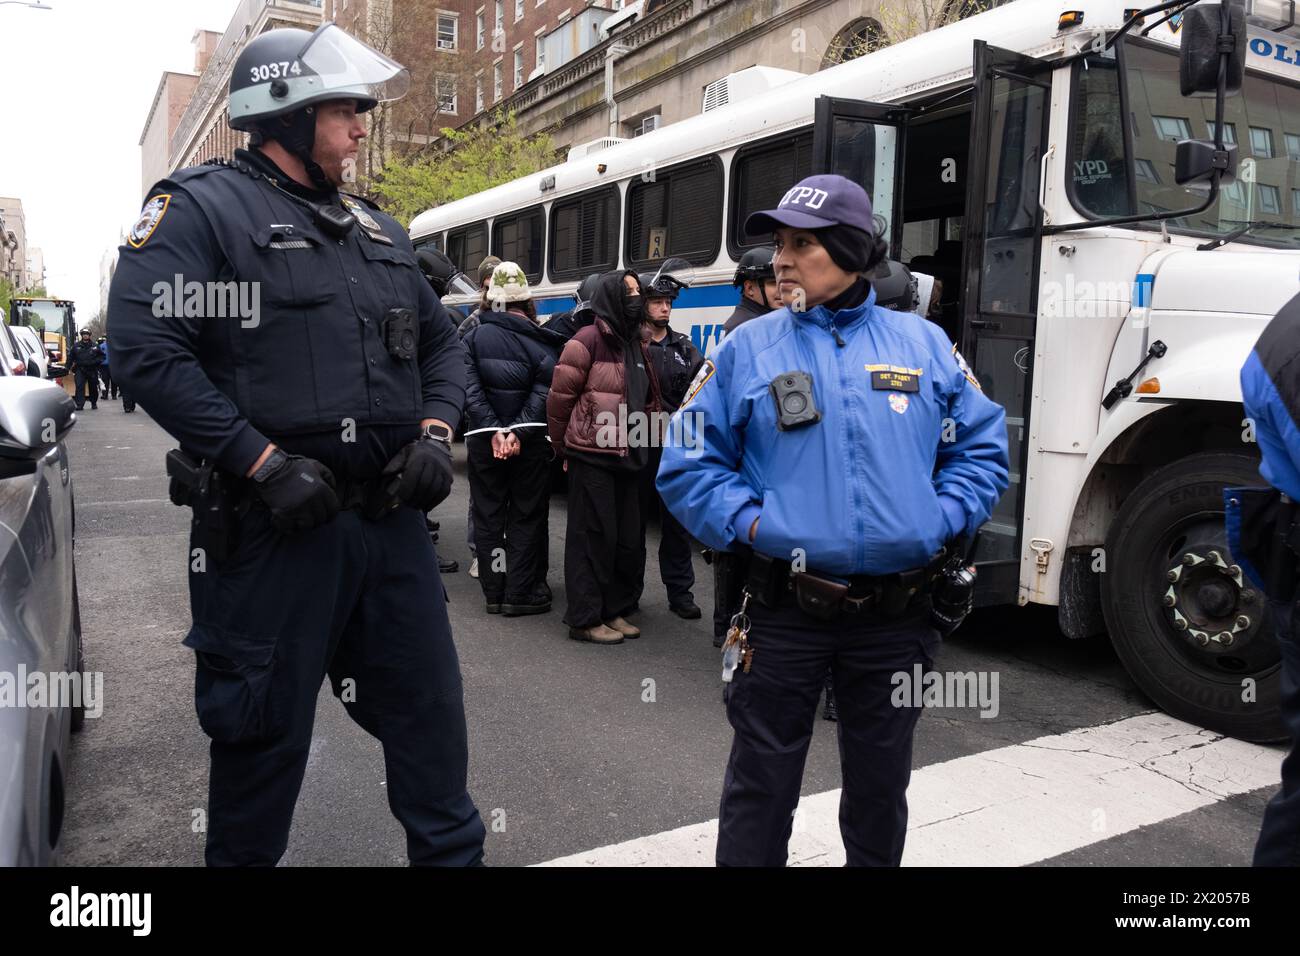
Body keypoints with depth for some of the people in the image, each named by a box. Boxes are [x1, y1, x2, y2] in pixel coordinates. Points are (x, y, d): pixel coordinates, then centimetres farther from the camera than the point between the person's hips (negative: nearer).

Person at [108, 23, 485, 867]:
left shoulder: (378, 231, 17)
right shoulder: (201, 209, -4)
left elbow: (441, 340, 21)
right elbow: (148, 350, -15)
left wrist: (435, 431, 2)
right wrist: (264, 462, -20)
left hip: (391, 515, 6)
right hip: (274, 523, -6)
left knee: (429, 703, 14)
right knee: (266, 728, 8)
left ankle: (453, 853, 32)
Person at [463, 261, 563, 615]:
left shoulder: (473, 337, 1)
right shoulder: (541, 341, -4)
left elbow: (470, 389, -9)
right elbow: (543, 393, -14)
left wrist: (494, 432, -12)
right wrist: (518, 433, -16)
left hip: (484, 438, 2)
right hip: (531, 438, -2)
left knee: (488, 514, 10)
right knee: (527, 515, 6)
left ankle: (494, 591, 14)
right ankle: (521, 593, 6)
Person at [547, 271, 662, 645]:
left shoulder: (636, 343, 14)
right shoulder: (589, 339, -10)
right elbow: (560, 396, -9)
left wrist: (641, 444, 15)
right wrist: (564, 447, -1)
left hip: (627, 457, 8)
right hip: (592, 456, -8)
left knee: (629, 538, 11)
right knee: (594, 536, -2)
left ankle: (615, 610, 24)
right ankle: (585, 619, 9)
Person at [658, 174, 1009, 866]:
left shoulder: (923, 343, 5)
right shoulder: (747, 348, -1)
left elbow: (983, 445, 11)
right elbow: (688, 464, 0)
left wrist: (944, 517, -3)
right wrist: (748, 522, -11)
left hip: (898, 614, 2)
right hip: (784, 609, -1)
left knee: (881, 781, 20)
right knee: (761, 782, 11)